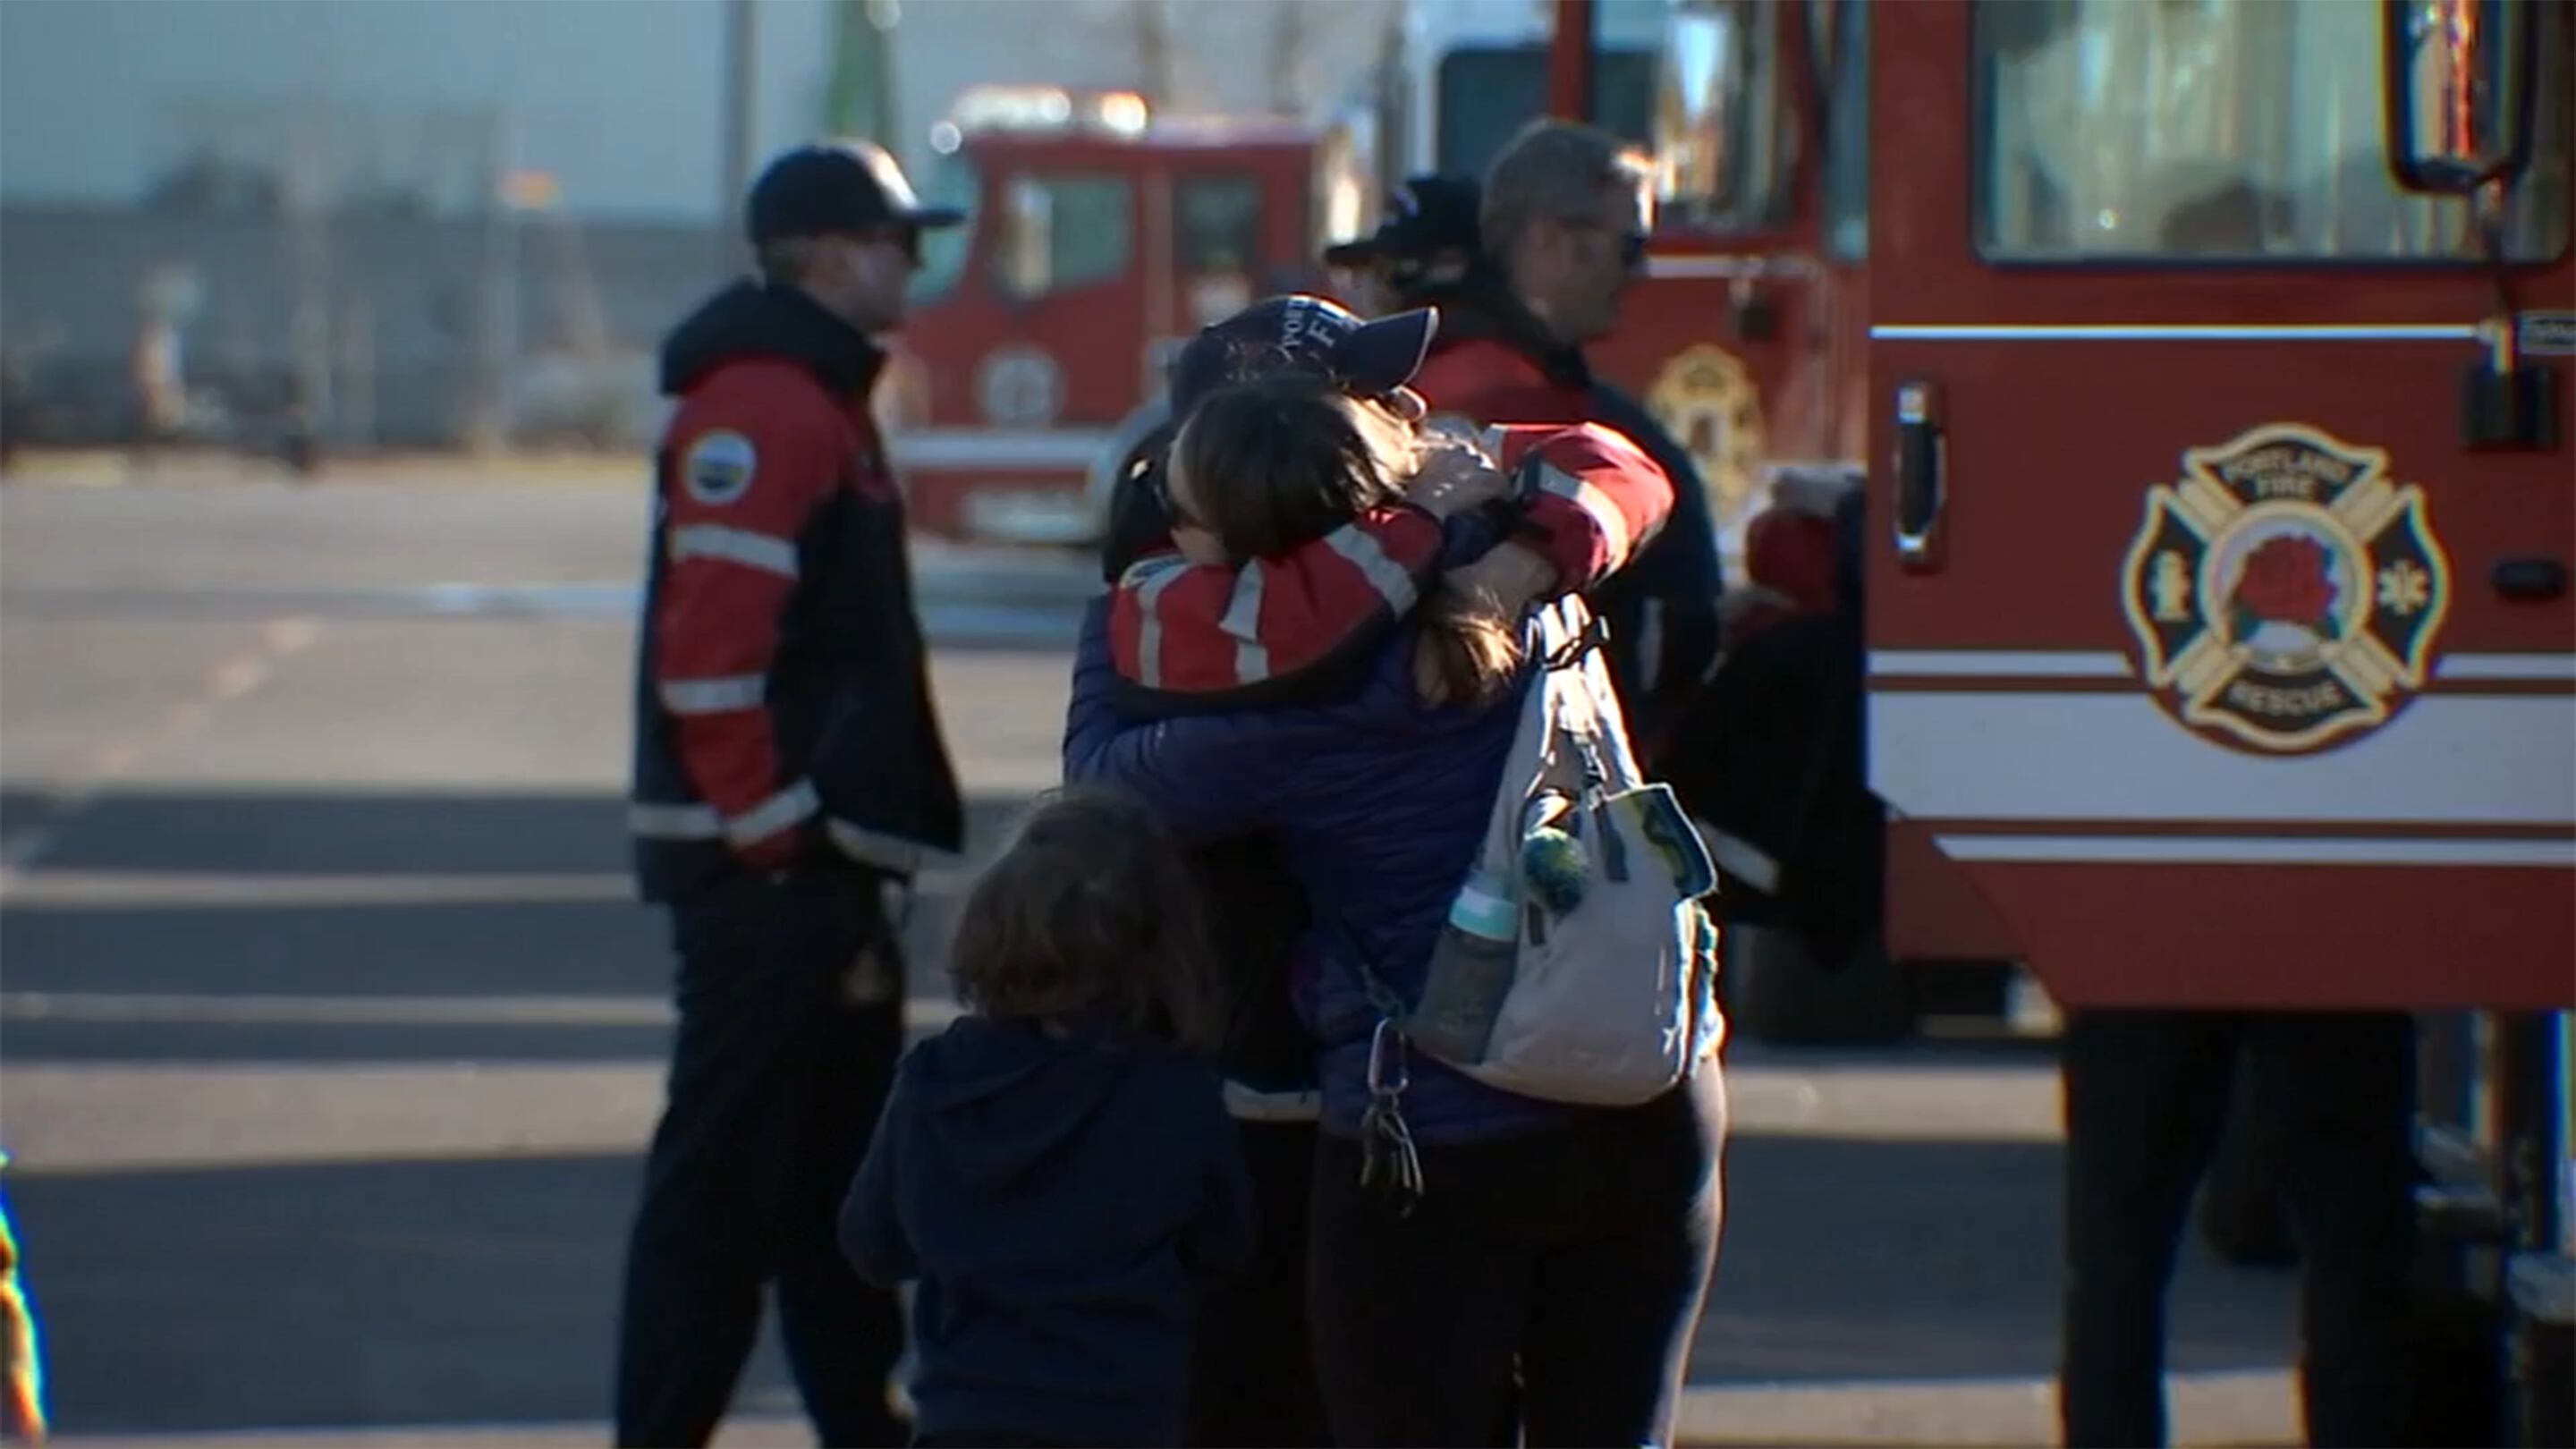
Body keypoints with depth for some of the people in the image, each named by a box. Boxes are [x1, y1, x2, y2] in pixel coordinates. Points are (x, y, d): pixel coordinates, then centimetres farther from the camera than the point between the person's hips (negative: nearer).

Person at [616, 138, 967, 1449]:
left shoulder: (822, 401, 18)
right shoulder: (760, 406, -15)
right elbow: (709, 648, -22)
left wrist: (888, 838, 17)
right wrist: (770, 837, -19)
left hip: (832, 859, 10)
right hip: (768, 867, -10)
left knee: (842, 1156, 16)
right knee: (726, 1176, -7)